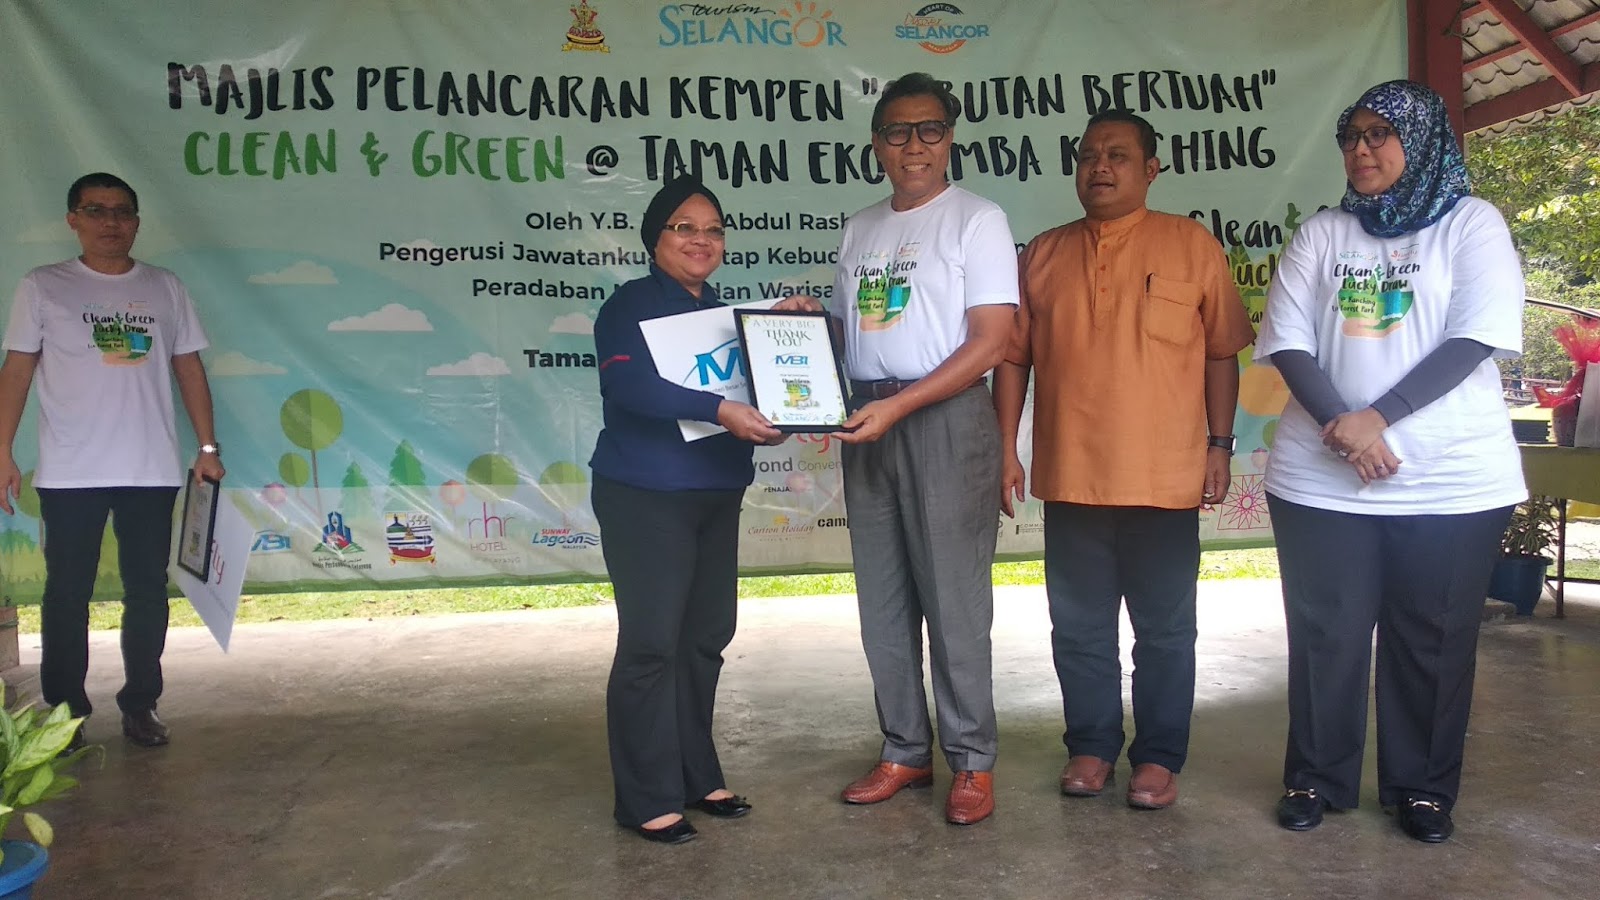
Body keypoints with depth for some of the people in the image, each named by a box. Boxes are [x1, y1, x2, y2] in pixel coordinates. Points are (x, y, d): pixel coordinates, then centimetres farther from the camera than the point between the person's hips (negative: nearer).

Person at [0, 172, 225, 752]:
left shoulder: (166, 289, 10)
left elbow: (189, 368, 11)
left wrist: (208, 447, 5)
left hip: (153, 472, 2)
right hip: (68, 475, -2)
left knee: (147, 592, 7)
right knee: (67, 594, 5)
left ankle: (139, 705, 18)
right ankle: (64, 712, 16)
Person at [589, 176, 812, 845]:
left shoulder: (723, 312, 16)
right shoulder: (630, 305, -5)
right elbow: (629, 383, -23)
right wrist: (721, 410, -31)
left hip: (717, 495, 7)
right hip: (645, 496, -7)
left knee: (705, 637, 10)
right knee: (651, 643, -6)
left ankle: (696, 778, 22)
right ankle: (648, 800, 4)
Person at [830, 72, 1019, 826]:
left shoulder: (976, 219, -2)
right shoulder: (860, 229, 16)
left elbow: (990, 342, -11)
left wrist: (899, 406, -18)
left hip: (946, 420, -6)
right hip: (866, 424, 6)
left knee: (953, 599, -1)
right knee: (883, 602, 10)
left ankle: (972, 761, 13)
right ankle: (905, 752, 23)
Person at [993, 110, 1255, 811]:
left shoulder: (1192, 245, 3)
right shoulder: (1044, 254, 9)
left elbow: (1221, 354, 4)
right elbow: (1013, 357, 8)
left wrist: (1219, 445, -1)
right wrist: (1007, 450, 3)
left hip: (1165, 479, -2)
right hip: (1069, 477, 3)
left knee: (1165, 629, 8)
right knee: (1079, 626, 11)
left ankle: (1159, 757, 22)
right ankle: (1091, 746, 27)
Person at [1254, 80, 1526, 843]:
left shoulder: (1472, 224, 4)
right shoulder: (1321, 234, 10)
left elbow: (1475, 338, -8)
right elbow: (1288, 342, 1)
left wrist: (1376, 418, -16)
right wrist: (1338, 425, -14)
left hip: (1451, 479, -1)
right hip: (1322, 478, 2)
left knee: (1432, 638, 6)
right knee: (1326, 633, 6)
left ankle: (1423, 787, 23)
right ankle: (1317, 778, 21)